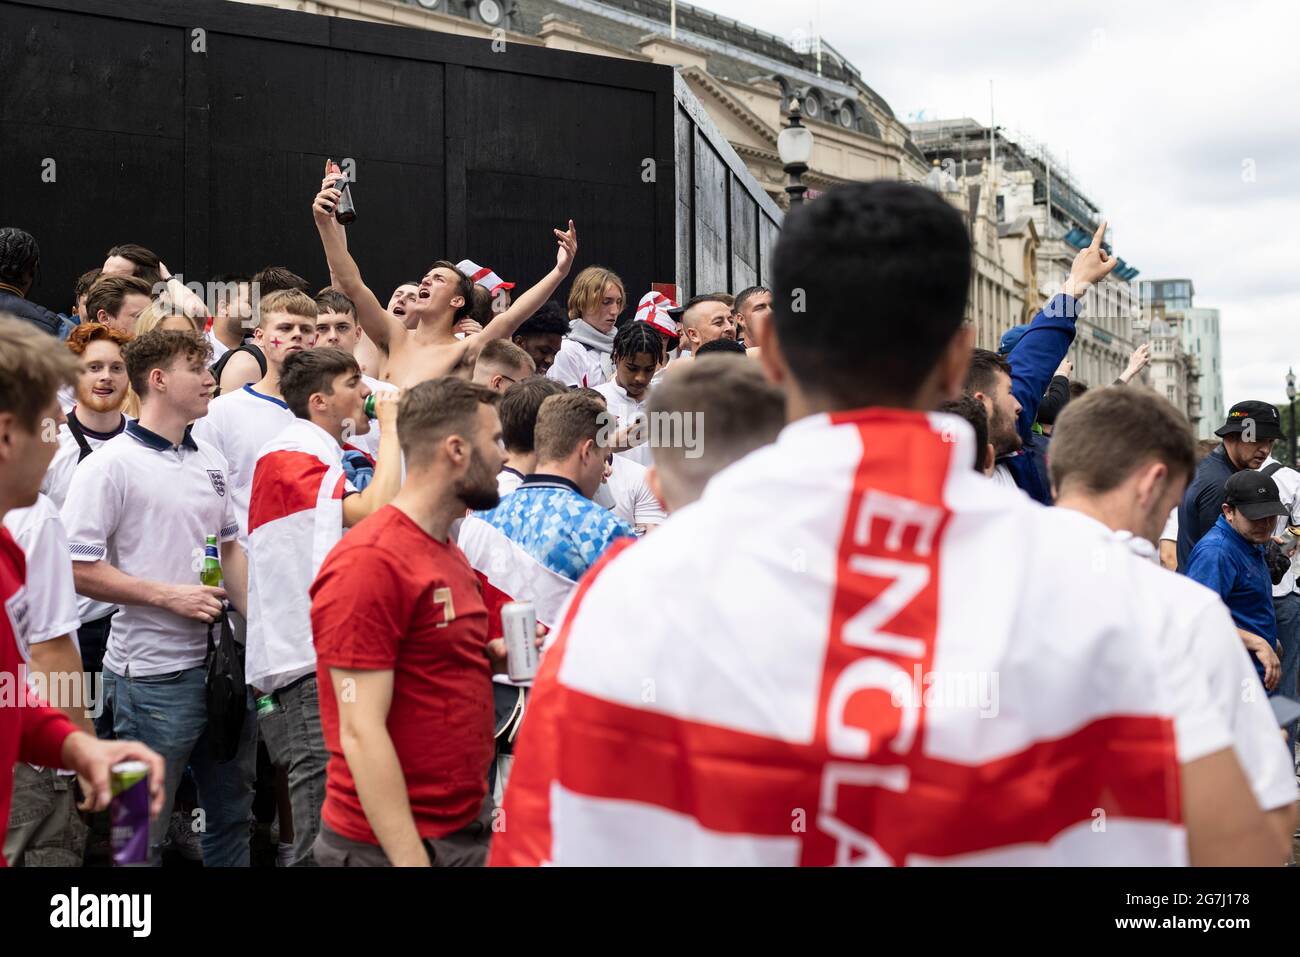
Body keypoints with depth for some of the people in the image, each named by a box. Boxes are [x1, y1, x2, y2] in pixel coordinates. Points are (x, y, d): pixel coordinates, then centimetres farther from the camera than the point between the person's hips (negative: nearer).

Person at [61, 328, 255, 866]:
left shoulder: (210, 459, 11)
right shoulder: (111, 465, -10)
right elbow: (78, 569, -15)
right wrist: (169, 595, -17)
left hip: (223, 662, 7)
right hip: (154, 674, -7)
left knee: (232, 812, 16)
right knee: (145, 829, 4)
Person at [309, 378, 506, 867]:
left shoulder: (450, 552, 10)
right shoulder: (369, 562, -18)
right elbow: (361, 732, -21)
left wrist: (492, 656, 2)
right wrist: (411, 859, -23)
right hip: (394, 844, -8)